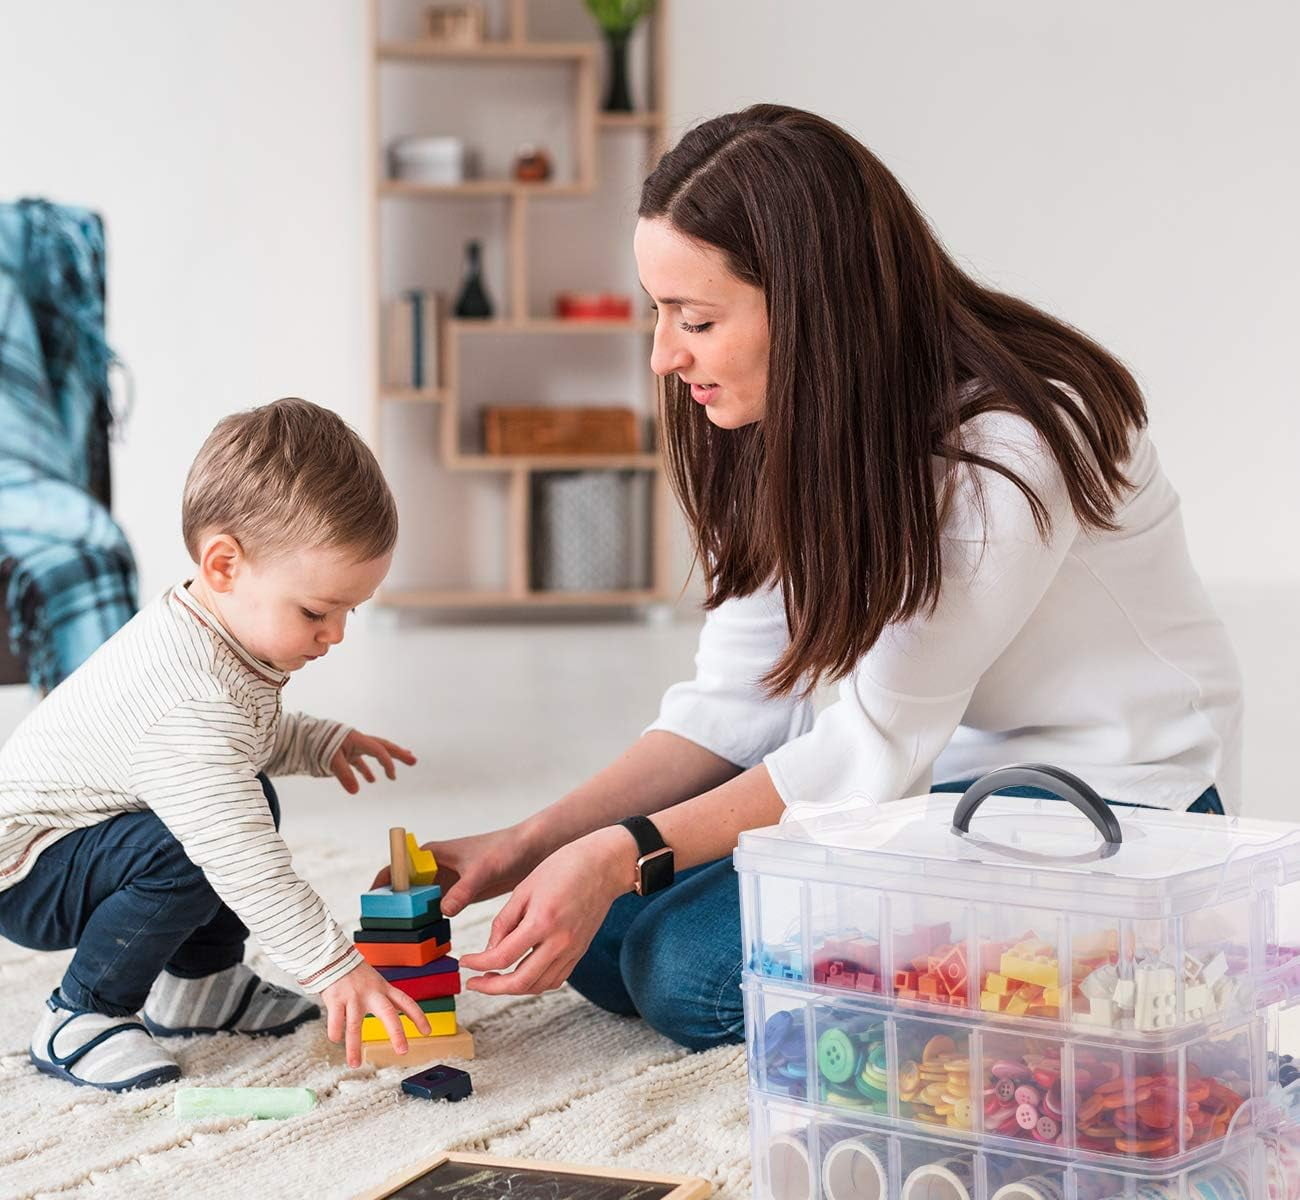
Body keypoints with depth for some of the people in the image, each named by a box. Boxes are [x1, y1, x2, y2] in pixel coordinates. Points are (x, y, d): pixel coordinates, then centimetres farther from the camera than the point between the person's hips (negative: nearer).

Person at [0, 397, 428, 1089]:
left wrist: (321, 744, 9)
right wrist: (334, 968, -37)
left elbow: (246, 737, 22)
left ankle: (198, 984, 22)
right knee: (193, 851, -32)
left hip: (84, 830, 10)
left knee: (250, 802, 13)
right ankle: (79, 1019, -14)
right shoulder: (186, 699, -36)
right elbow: (243, 865, -39)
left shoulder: (211, 636, -3)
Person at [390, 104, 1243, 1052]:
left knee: (697, 964, -22)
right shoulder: (783, 431, -3)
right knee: (601, 935, -8)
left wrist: (622, 854, -29)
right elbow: (735, 701, -2)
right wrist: (533, 844, -13)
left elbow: (879, 742, -24)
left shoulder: (1009, 443, -27)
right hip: (938, 769, 8)